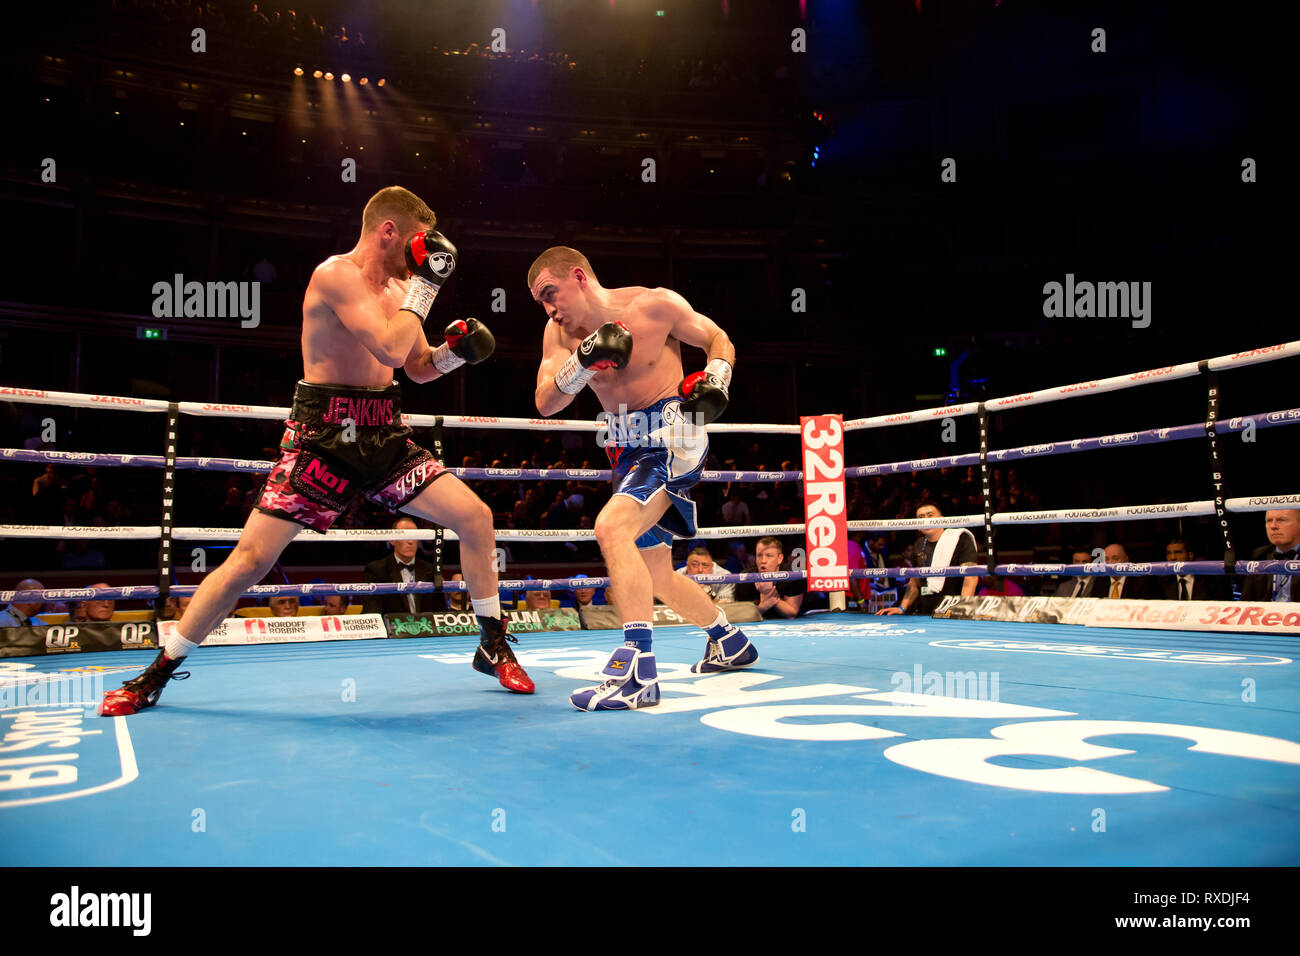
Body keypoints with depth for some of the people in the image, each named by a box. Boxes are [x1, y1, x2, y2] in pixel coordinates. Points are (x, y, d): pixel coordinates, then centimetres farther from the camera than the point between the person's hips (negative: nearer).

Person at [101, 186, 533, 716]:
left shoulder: (397, 288, 12)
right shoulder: (337, 274, -12)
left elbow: (419, 367, 22)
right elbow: (389, 348, -26)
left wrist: (454, 350, 2)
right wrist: (422, 287, -15)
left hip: (384, 437, 7)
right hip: (323, 438, -7)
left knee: (476, 516, -5)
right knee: (252, 557, -7)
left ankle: (493, 645, 12)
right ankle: (157, 674, 12)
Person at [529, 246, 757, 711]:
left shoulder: (655, 305, -9)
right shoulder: (560, 333, 2)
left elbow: (720, 341, 2)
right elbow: (545, 403, -7)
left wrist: (715, 379, -17)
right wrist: (584, 362, -21)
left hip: (672, 433, -7)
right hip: (628, 448, 8)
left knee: (611, 526, -31)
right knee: (655, 577, 16)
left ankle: (638, 670, -31)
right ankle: (729, 640, 39)